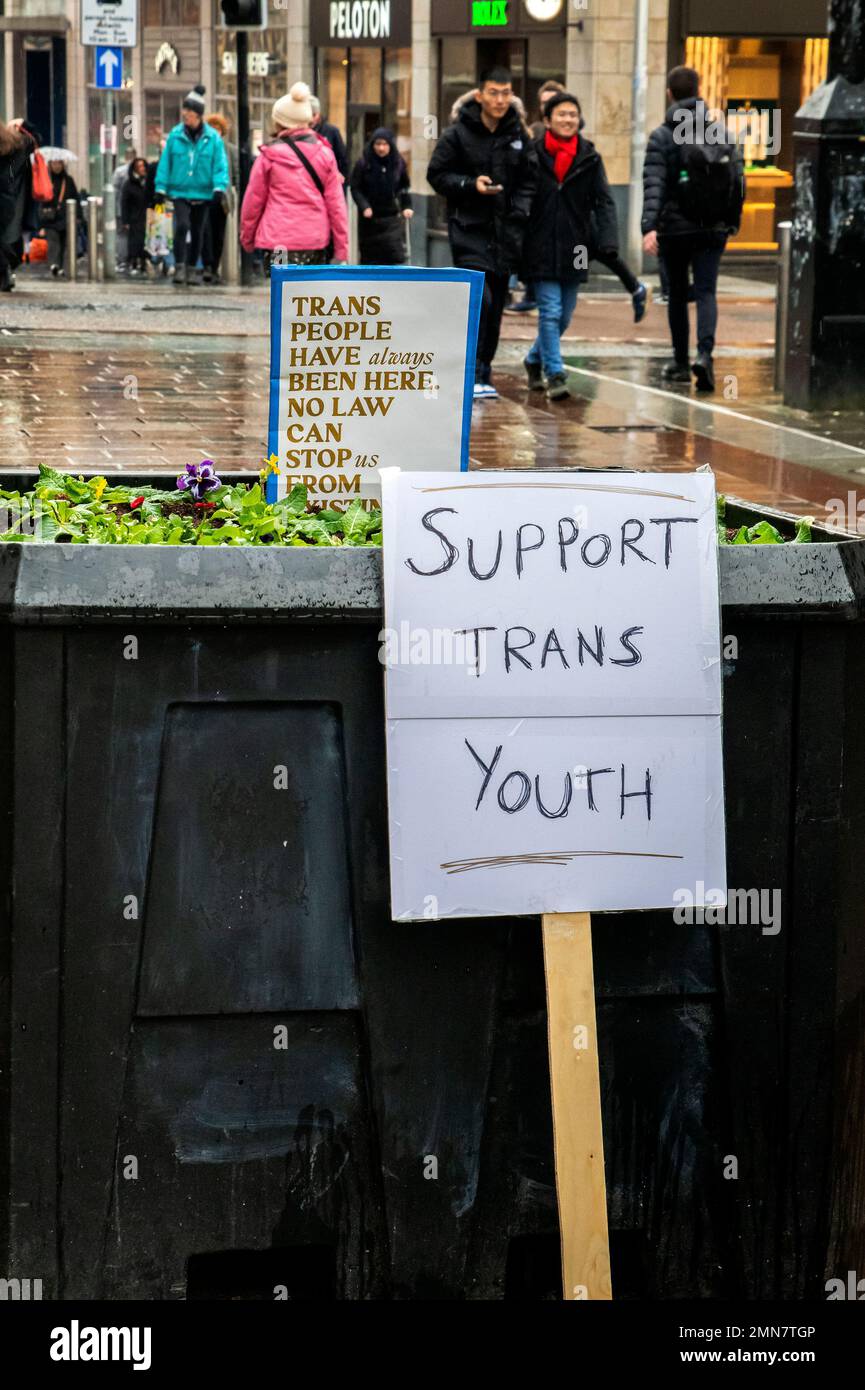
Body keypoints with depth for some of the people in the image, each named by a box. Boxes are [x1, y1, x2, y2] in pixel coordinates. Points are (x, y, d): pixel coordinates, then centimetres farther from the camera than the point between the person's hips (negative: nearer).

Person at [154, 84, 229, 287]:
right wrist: (161, 188, -1)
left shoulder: (212, 138, -4)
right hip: (179, 192, -1)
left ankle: (192, 269, 24)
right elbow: (165, 162, 2)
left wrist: (220, 187, -17)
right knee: (182, 225, -19)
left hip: (202, 193, 1)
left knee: (197, 232, 11)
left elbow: (220, 165, -4)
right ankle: (180, 267, -14)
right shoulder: (175, 135, -2)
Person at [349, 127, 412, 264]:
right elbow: (355, 188, -6)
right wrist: (364, 206, -20)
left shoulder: (398, 162, -1)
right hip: (369, 218, -1)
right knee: (369, 257, 9)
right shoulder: (363, 163, -9)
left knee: (396, 253, -10)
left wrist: (407, 206, 0)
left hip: (393, 218, 1)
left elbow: (405, 187, 12)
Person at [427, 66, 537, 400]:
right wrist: (471, 184, -15)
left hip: (506, 232, 4)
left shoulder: (519, 136, 8)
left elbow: (529, 180, 15)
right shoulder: (458, 134, -4)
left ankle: (483, 372, 18)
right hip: (469, 229, -4)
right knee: (479, 299, -17)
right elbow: (437, 175, -1)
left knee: (496, 305, 8)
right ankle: (471, 373, -13)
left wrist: (520, 212, 0)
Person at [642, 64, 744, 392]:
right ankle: (704, 353, -22)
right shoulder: (721, 134, 4)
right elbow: (739, 182, 4)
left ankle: (681, 362, 19)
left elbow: (654, 185, -16)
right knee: (706, 291, 0)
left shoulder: (662, 137, -7)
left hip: (675, 229, -2)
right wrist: (732, 223, 13)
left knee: (677, 293, 13)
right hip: (713, 230, 2)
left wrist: (649, 226, -23)